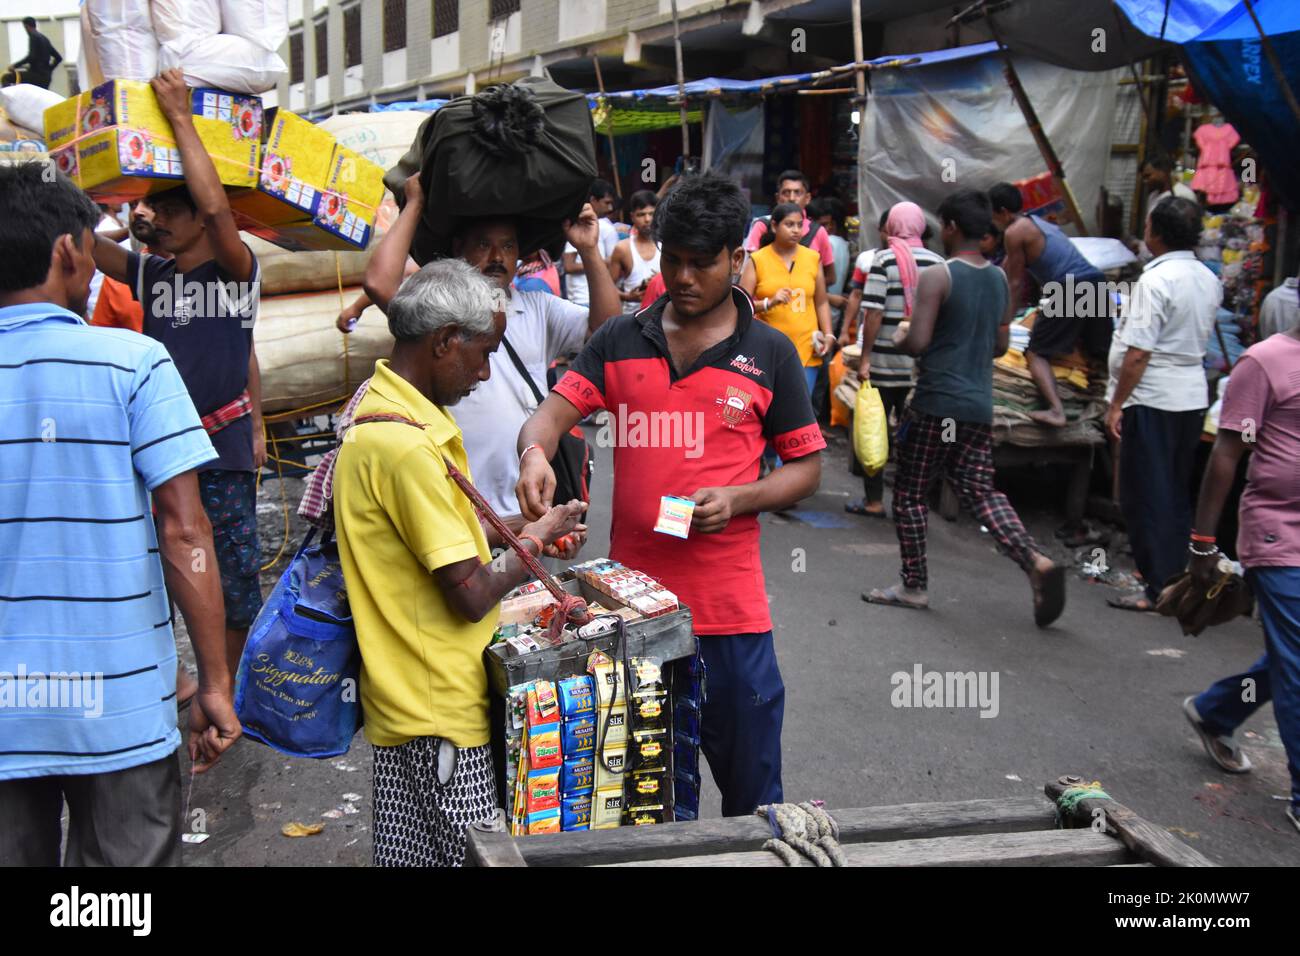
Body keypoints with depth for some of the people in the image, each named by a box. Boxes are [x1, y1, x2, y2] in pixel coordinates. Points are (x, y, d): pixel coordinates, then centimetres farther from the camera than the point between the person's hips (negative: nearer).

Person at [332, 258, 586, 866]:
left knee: (410, 851, 18)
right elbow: (471, 595, -21)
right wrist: (535, 545, -4)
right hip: (438, 709, -10)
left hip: (407, 698, 10)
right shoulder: (405, 445, -23)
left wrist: (523, 538, 8)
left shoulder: (384, 414, 9)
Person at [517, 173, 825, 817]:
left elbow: (808, 465, 5)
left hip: (729, 603, -2)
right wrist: (535, 452, -25)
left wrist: (737, 499, -13)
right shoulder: (619, 340, 6)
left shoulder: (770, 354, 1)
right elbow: (556, 409, -2)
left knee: (750, 787, 8)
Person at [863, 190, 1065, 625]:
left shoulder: (936, 277, -11)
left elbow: (917, 342, -17)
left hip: (936, 405, -6)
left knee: (909, 494, 7)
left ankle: (913, 585, 12)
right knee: (981, 492, 9)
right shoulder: (1000, 280, 11)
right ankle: (1036, 560, -10)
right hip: (979, 405, 7)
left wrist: (900, 337, 4)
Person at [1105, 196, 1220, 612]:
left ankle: (1158, 588, 3)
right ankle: (1177, 575, 22)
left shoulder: (1156, 280, -18)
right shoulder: (1209, 279, 8)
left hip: (1153, 400, -8)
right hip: (1194, 395, 8)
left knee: (1145, 496, 0)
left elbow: (1138, 352, -20)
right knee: (1177, 493, 16)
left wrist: (1116, 403, -14)